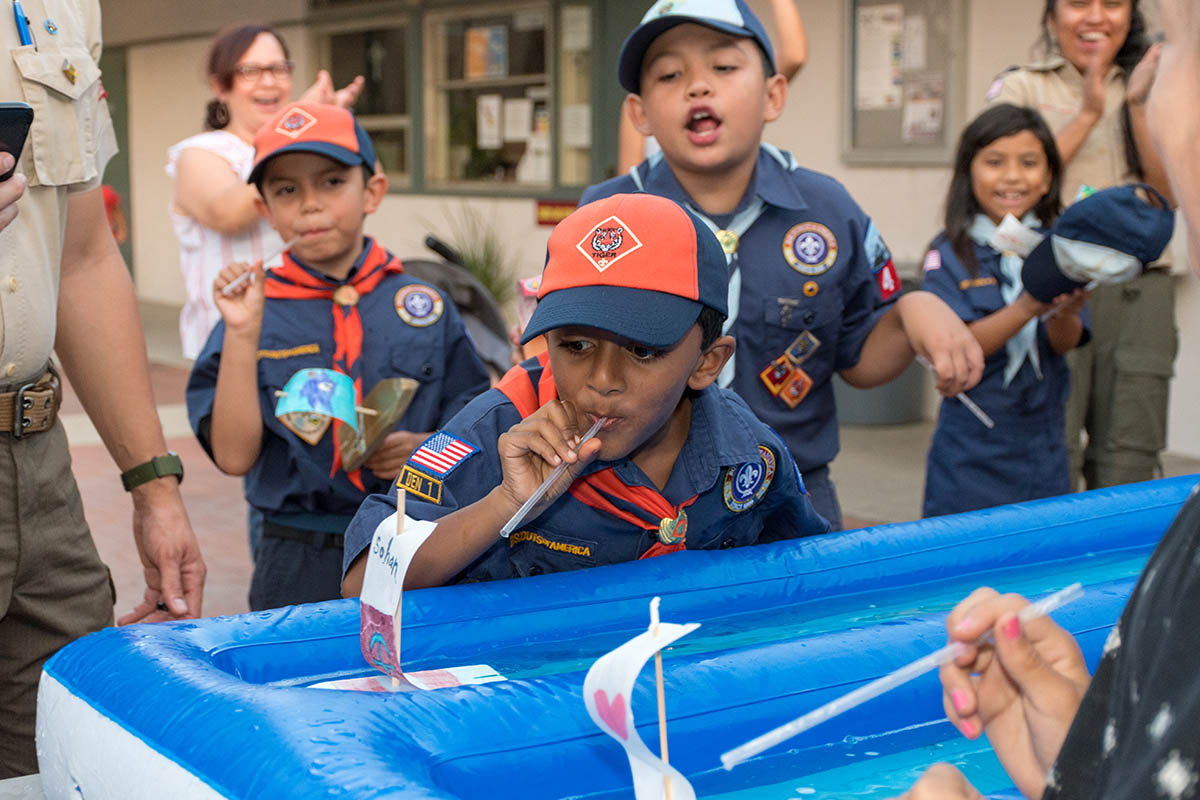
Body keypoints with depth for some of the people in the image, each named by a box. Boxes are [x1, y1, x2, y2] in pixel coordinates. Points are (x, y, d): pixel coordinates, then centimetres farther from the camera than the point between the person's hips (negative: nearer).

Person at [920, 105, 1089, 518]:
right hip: (972, 450, -3)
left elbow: (1064, 343, -7)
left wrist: (1064, 311, -29)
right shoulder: (949, 254, -6)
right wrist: (1029, 306, -29)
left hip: (1043, 451, 3)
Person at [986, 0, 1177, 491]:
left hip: (1139, 289, 3)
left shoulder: (1147, 87, 16)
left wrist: (1138, 107, -5)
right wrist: (1088, 113, -8)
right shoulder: (1020, 89, 6)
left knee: (1129, 456, 4)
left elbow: (1169, 193, 5)